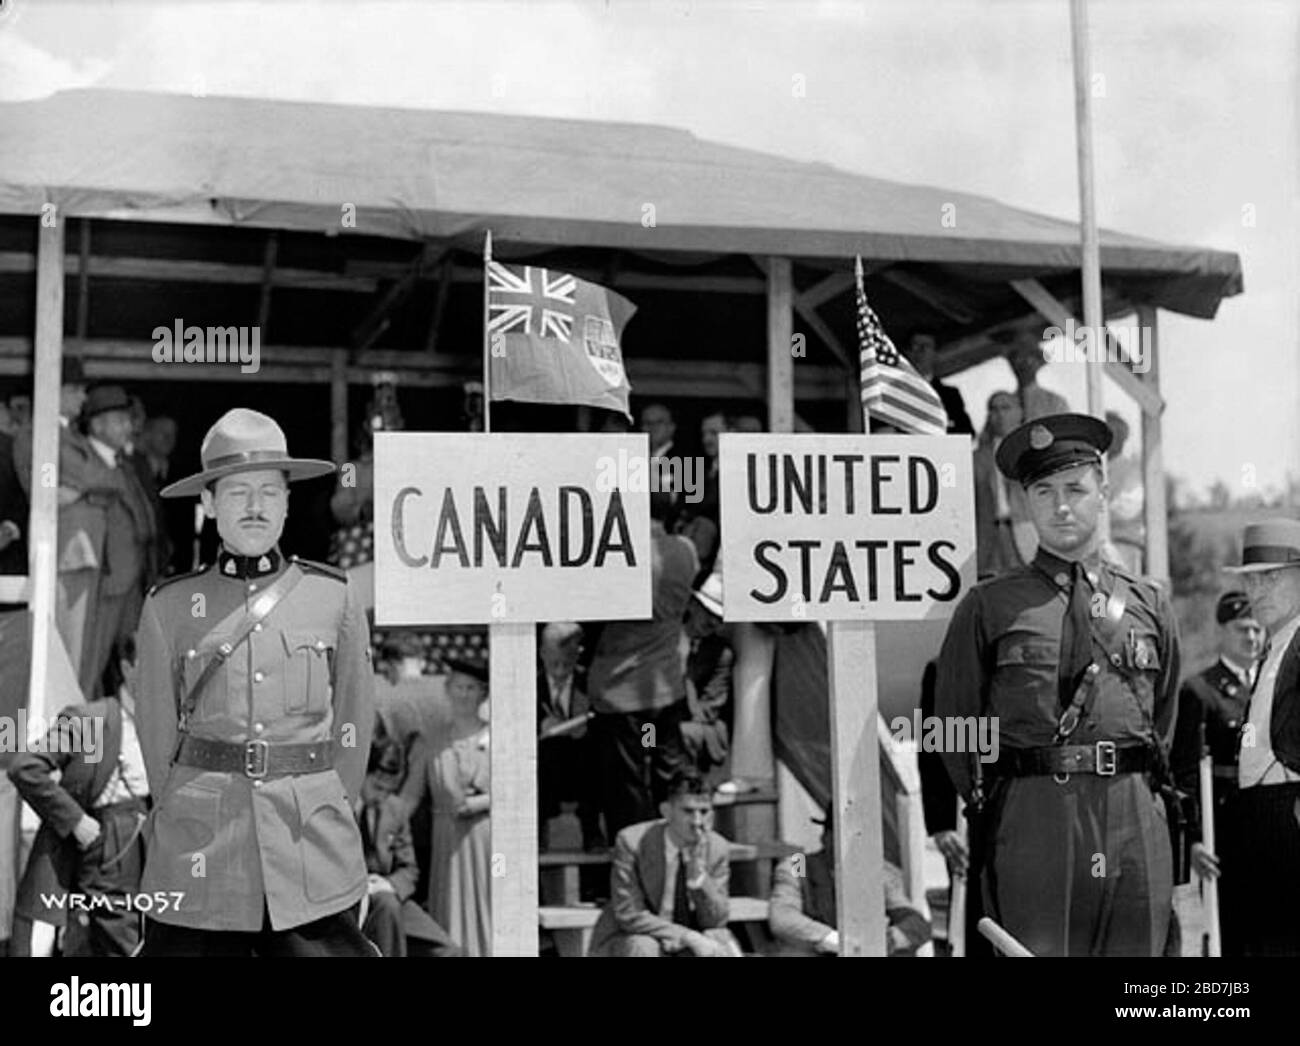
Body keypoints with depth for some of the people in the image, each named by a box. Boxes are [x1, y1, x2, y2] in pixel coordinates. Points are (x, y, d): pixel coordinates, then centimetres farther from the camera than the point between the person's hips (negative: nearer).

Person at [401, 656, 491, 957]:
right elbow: (410, 795, 3)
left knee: (486, 908, -2)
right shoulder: (430, 744, 8)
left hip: (487, 835, -1)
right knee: (452, 909, 1)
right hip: (447, 841, 2)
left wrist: (479, 803, -14)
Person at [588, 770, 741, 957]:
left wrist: (698, 874, -27)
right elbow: (630, 916, -19)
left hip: (688, 946, 3)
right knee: (643, 947, -35)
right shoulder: (632, 842, -19)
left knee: (725, 944, -26)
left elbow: (716, 921, -9)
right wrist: (689, 936, -29)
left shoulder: (719, 848, -9)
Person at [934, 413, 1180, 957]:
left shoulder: (1150, 603, 13)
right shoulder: (988, 606, 5)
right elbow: (954, 726, 8)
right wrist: (984, 805, 5)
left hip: (1136, 816, 3)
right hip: (1030, 816, -3)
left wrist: (1138, 785, 13)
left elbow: (1166, 720, 20)